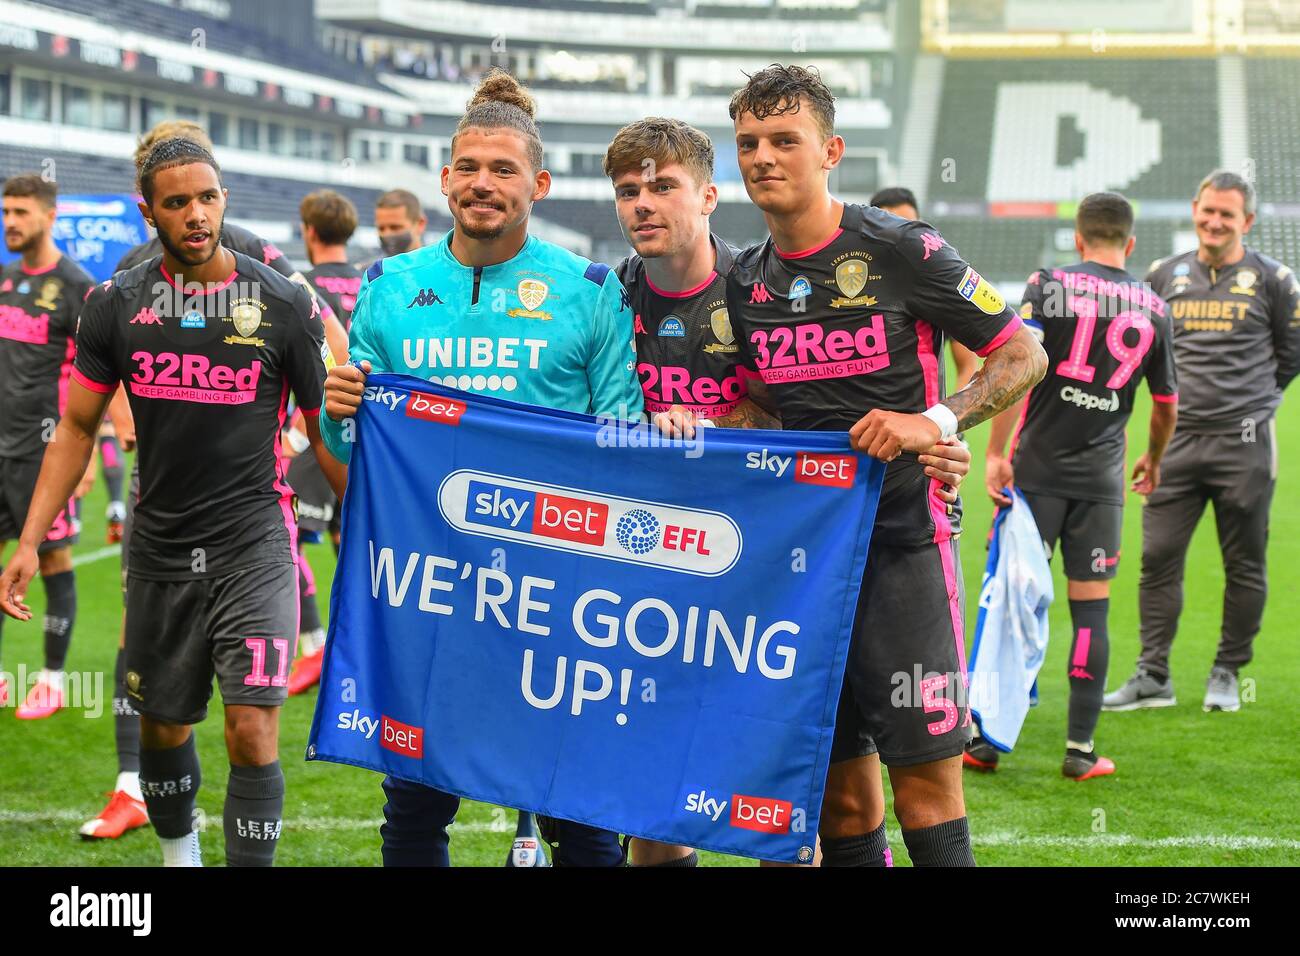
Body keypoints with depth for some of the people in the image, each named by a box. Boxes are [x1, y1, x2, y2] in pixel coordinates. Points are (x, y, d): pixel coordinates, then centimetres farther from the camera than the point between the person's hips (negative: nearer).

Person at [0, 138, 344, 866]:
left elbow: (328, 432, 2)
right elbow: (78, 430, 7)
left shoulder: (284, 303, -5)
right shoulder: (116, 305, 1)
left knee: (251, 728, -14)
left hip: (254, 541, -3)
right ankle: (177, 850, 42)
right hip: (162, 549, 3)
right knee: (163, 727, 16)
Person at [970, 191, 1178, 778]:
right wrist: (1154, 460, 33)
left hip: (1035, 471, -1)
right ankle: (1080, 749, 6)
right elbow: (1166, 404, 15)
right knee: (1091, 611, 6)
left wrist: (996, 452, -12)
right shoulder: (1152, 307, 7)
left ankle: (984, 738, 5)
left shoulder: (1048, 285, -2)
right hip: (1101, 479, 1)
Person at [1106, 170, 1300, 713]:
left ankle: (1227, 674, 16)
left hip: (1243, 444, -2)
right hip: (1177, 441, 3)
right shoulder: (1166, 276, 9)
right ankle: (1153, 676, 6)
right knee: (1159, 558, -1)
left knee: (1245, 566, 4)